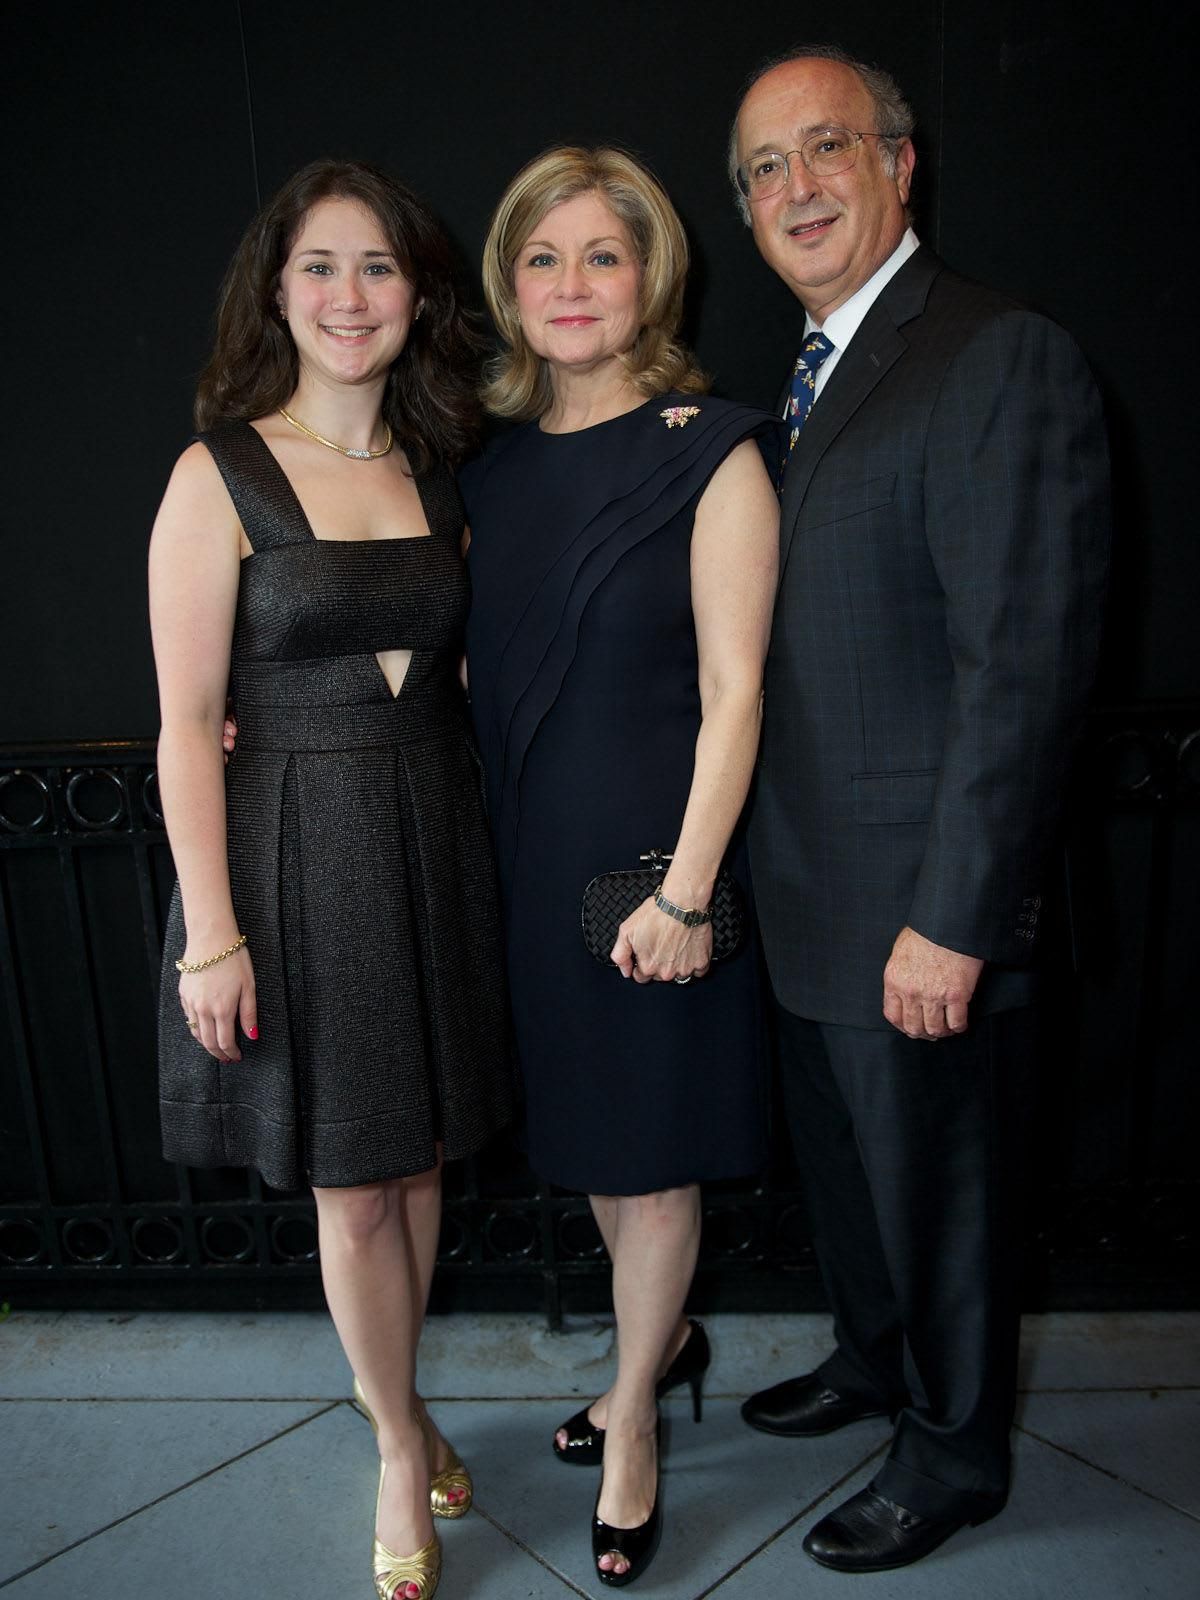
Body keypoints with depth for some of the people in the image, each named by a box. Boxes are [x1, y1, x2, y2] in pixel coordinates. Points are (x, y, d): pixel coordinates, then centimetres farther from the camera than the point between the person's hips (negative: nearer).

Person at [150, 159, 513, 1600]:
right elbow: (188, 722, -9)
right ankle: (401, 1447, 35)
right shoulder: (220, 476, -7)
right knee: (351, 1189, 9)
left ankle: (399, 1407, 42)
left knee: (418, 1160, 16)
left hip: (436, 841, 5)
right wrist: (211, 932, -12)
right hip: (299, 848, -4)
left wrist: (476, 840, 5)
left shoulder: (438, 469, 8)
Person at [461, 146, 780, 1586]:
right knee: (584, 1132, 19)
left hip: (651, 855, -5)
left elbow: (734, 693, -12)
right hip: (527, 856, 6)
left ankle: (633, 1422, 34)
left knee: (649, 1150, 10)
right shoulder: (493, 470, 7)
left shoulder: (709, 454, -9)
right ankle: (665, 1337, 46)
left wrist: (684, 890, -16)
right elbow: (473, 673, 11)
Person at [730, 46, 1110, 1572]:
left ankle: (954, 1451, 39)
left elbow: (1024, 661, -21)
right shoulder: (809, 377, 13)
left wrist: (952, 919, -21)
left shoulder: (1003, 360, -15)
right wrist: (743, 862, 10)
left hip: (917, 903, -8)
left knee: (936, 1183, 13)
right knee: (841, 1159, 24)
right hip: (808, 891, 8)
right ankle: (873, 1357, 51)